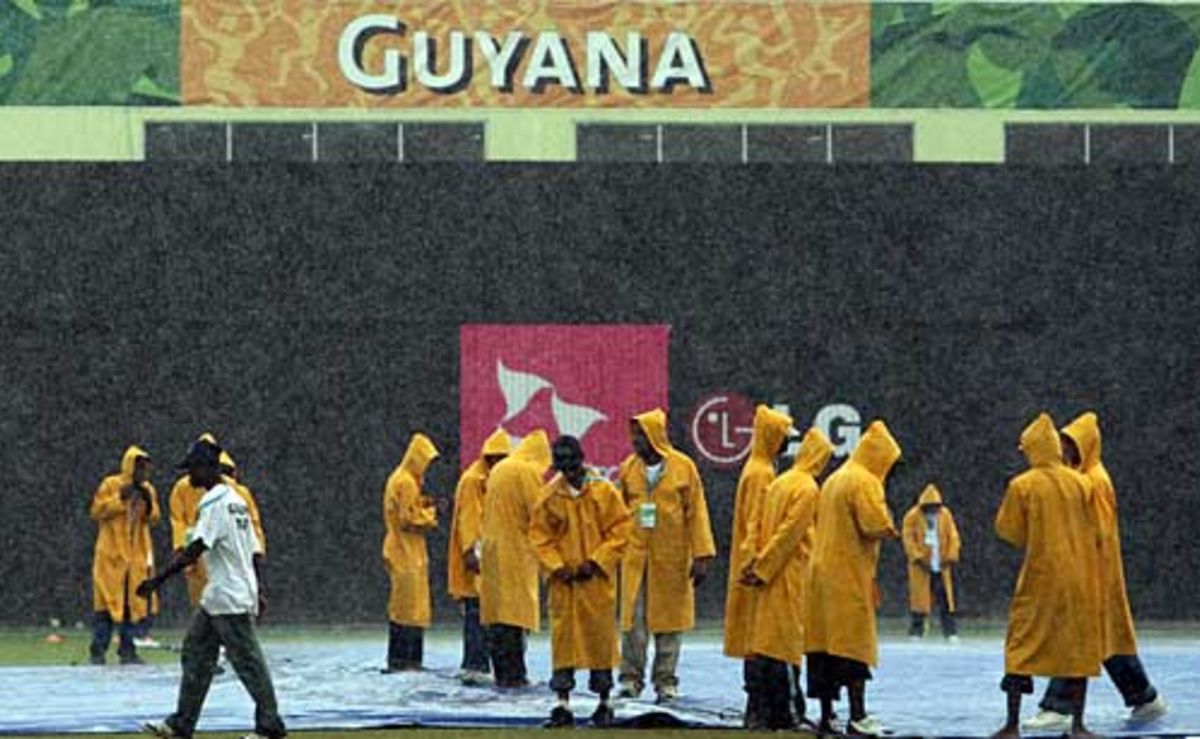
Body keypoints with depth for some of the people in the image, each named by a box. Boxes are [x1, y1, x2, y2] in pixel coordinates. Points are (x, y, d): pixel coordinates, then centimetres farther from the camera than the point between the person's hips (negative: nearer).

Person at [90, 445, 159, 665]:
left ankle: (127, 649, 10)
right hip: (111, 554, -5)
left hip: (137, 556, 5)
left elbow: (154, 518, 11)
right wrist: (120, 499, -17)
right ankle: (98, 650, -3)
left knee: (135, 603, 4)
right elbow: (97, 511, -9)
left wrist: (149, 503, -8)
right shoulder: (110, 485, -4)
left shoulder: (148, 490, 11)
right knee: (107, 600, -6)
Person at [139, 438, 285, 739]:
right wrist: (259, 591, 20)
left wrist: (159, 579, -23)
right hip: (215, 597, 10)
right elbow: (255, 551, 17)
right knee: (196, 654, 11)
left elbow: (194, 550, -24)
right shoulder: (236, 500, 15)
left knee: (247, 660, -5)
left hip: (229, 599, -10)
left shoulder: (214, 502, -15)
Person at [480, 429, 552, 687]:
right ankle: (513, 673, -10)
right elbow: (537, 511, -11)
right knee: (515, 610, -7)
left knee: (497, 608, 9)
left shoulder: (498, 469, 15)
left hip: (493, 547, 8)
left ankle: (501, 672, 12)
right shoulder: (528, 472, -10)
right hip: (517, 550, -8)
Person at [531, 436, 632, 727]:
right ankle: (563, 704, 4)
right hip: (563, 582, 2)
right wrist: (556, 566, -7)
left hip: (597, 580, -2)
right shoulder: (550, 496, 3)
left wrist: (596, 561, -10)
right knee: (562, 638, 1)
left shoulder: (603, 491, -3)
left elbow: (620, 528, -2)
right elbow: (539, 535, 7)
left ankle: (604, 702, 13)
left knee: (600, 635, 3)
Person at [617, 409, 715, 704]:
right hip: (635, 555, 2)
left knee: (670, 618, 3)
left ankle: (666, 681, 10)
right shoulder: (628, 468, 5)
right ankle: (631, 678, 5)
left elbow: (696, 512, -2)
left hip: (672, 557, -1)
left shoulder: (683, 467, -2)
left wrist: (701, 555, -7)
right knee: (633, 619, -2)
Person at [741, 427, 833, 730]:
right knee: (787, 641, -6)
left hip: (769, 578, 8)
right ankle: (788, 713, -6)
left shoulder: (779, 483, 15)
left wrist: (756, 565, 10)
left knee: (763, 639, 8)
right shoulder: (806, 489, -11)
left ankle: (762, 711, 10)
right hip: (790, 574, -8)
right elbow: (789, 532, -16)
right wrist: (763, 568, -14)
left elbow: (760, 527, 14)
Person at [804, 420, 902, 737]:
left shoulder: (834, 481, 16)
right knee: (855, 643, -6)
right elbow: (876, 526, -20)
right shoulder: (864, 483, -12)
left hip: (822, 571, 8)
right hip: (850, 575, -8)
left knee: (825, 641, 8)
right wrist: (891, 531, 1)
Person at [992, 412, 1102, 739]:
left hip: (1040, 577, -2)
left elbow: (1008, 530, -2)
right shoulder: (1082, 484, 0)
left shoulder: (1022, 486, -7)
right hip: (1080, 578, 2)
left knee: (1022, 645, 5)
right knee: (1079, 645, 8)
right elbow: (1096, 533, 6)